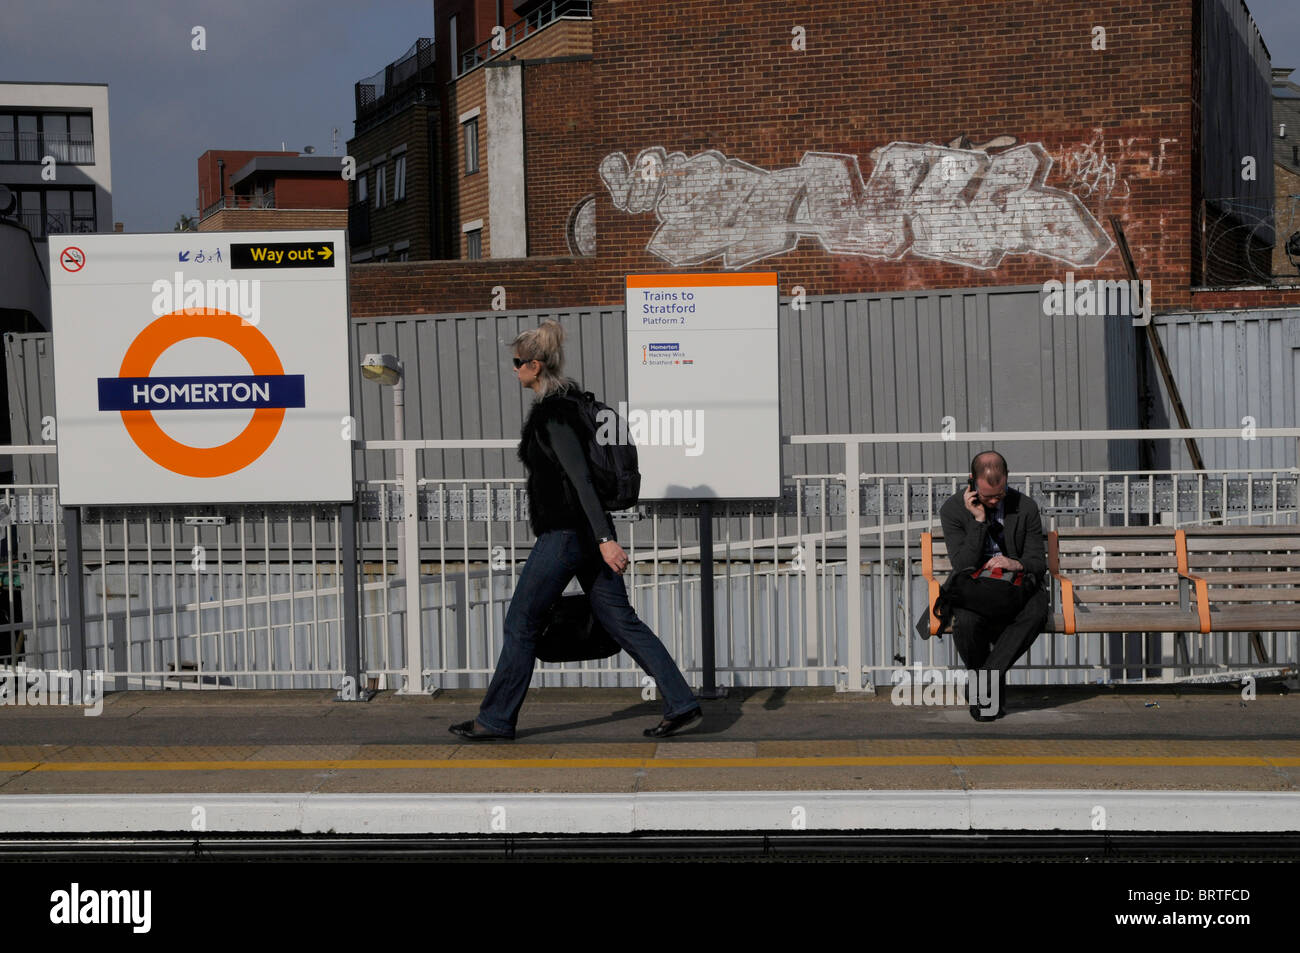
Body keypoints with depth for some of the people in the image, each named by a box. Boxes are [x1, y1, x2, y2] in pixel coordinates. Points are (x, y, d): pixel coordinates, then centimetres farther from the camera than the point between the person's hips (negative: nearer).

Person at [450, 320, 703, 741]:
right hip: (588, 532, 9)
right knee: (620, 620, 8)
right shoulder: (570, 401, 14)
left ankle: (496, 719, 12)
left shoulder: (551, 413, -16)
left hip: (566, 534, -9)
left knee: (520, 624, 3)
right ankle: (682, 704, 5)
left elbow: (579, 476, -25)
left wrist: (605, 539, -31)